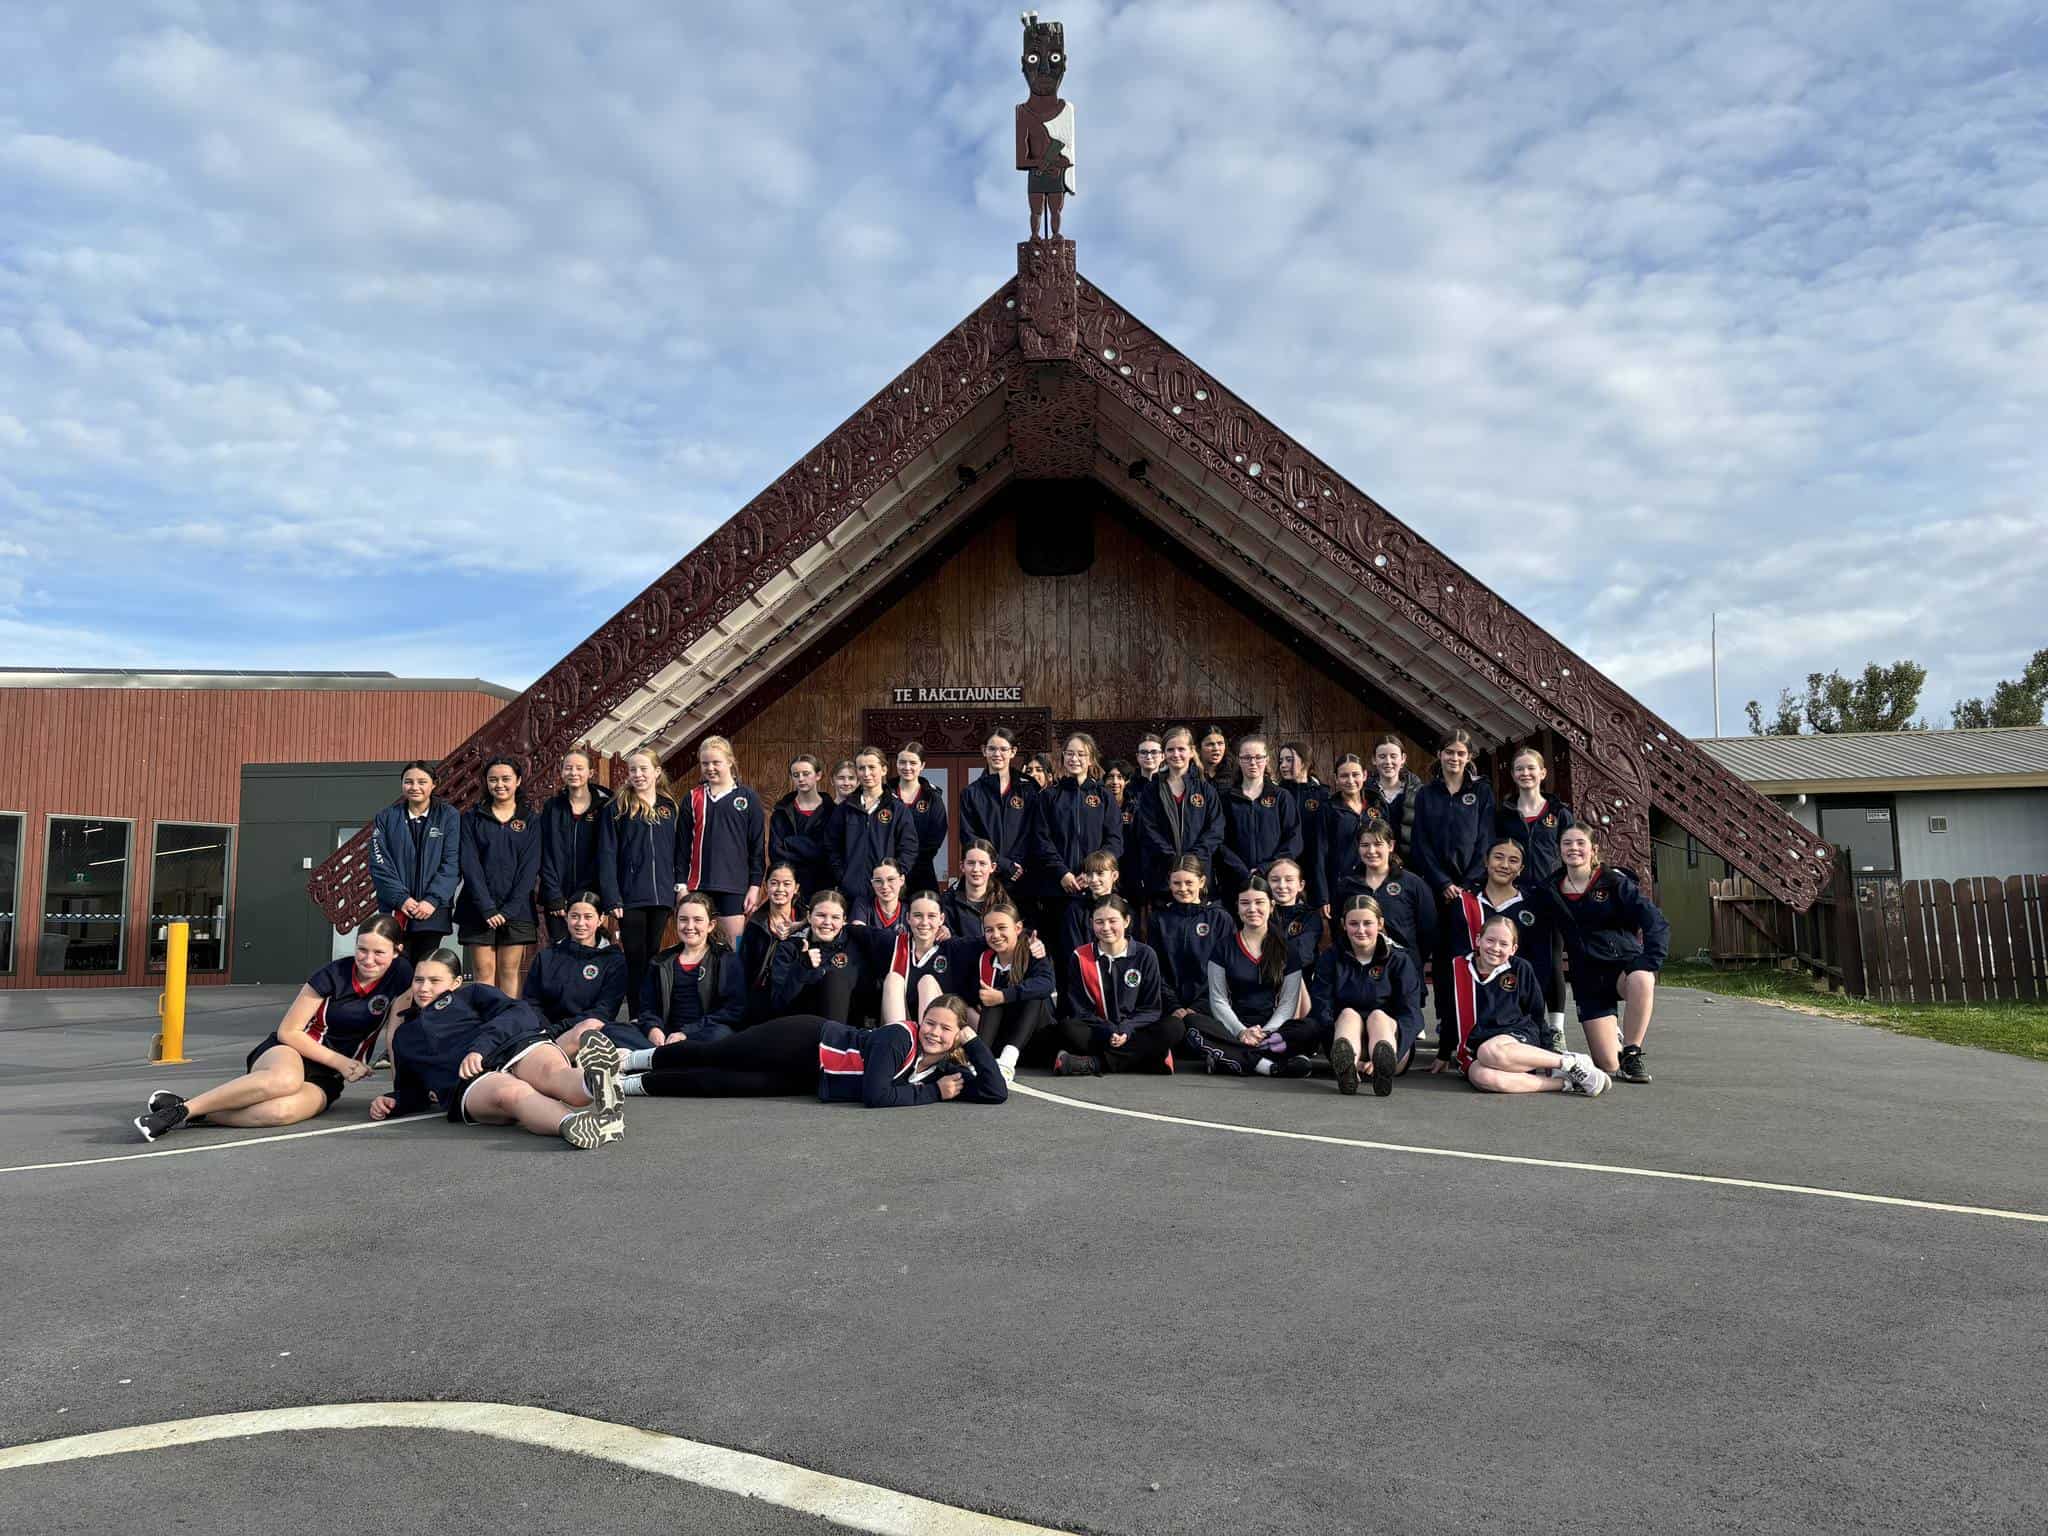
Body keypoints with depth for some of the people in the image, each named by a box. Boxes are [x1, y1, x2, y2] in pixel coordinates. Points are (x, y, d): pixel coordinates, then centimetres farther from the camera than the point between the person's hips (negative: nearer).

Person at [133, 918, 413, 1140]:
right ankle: (180, 1107, -28)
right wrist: (338, 1060, -14)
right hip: (290, 1051, -1)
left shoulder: (400, 974, -7)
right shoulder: (333, 975, -10)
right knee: (285, 1079, -42)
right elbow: (288, 1031, -7)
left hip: (325, 1080, 1)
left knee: (282, 1111, -37)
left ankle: (190, 1115, -22)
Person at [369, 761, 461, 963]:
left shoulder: (449, 816, 4)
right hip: (396, 910, 1)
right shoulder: (386, 818, 8)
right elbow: (379, 863, 2)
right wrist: (401, 898, -11)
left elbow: (452, 863, -3)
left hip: (432, 910, -1)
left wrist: (432, 900, -14)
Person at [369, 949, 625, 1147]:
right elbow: (412, 1090, 42)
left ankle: (596, 1083, -75)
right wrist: (391, 1102, 18)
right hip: (469, 1082, 0)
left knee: (552, 1071, -39)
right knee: (511, 1091, -40)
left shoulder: (471, 993, 28)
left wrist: (481, 1046, -9)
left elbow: (521, 1014, 9)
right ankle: (572, 1125, -73)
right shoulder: (404, 1037, 39)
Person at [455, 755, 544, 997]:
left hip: (517, 909, 0)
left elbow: (530, 867, -1)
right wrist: (487, 908, -12)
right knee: (483, 973, -3)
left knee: (510, 972, 1)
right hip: (479, 909, 0)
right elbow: (469, 865, -1)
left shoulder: (531, 820, 7)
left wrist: (510, 909, -11)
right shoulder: (472, 818, 8)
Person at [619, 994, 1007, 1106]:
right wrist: (934, 1093, -25)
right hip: (809, 1041, -4)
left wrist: (974, 1040, -21)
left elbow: (995, 1093, -13)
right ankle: (627, 1059, 23)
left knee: (719, 1084, 8)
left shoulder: (947, 1067, -7)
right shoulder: (900, 1036, -25)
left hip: (807, 1078, 4)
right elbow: (875, 1094, -33)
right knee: (711, 1055, 2)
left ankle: (628, 1084, 24)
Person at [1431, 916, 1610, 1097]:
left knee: (1490, 1052, -40)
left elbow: (1536, 1013, 16)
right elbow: (1446, 1016, 19)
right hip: (1472, 1050, 1)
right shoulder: (1457, 968, 8)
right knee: (1482, 1077, -37)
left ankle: (1569, 1061, -22)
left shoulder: (1521, 969, 5)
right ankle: (1565, 1082, -28)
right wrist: (1443, 1056, 24)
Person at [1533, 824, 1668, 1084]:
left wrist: (1651, 960, -31)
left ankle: (1631, 1052, -18)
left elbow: (1656, 924, -17)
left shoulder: (1615, 882, -8)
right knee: (1607, 1065, -6)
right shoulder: (1551, 891, 1)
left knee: (1641, 980, -41)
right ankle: (1614, 1034, 33)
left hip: (1625, 963, -2)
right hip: (1588, 977, 2)